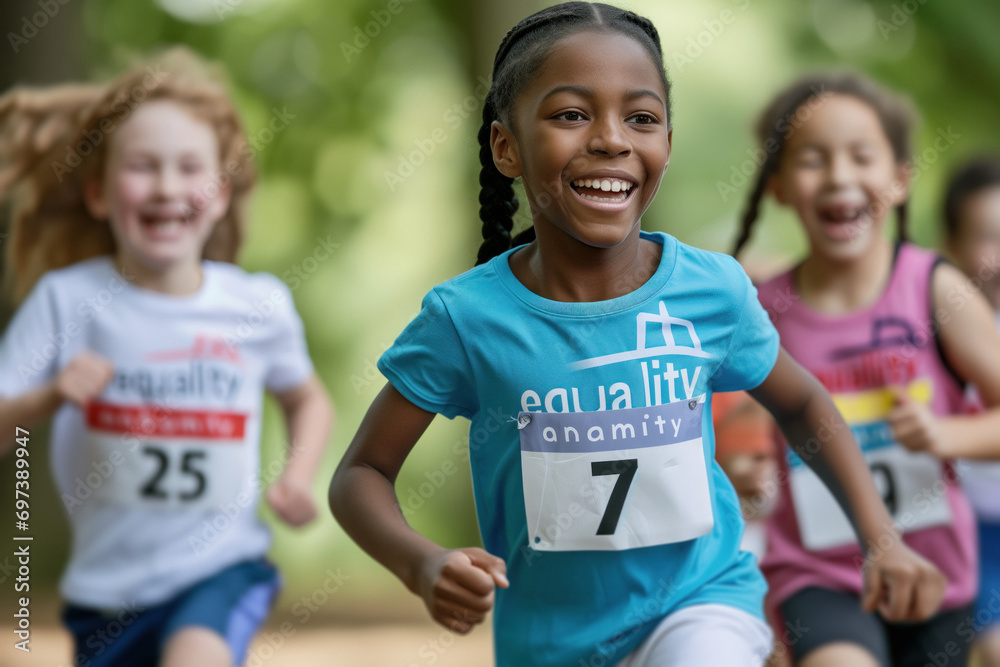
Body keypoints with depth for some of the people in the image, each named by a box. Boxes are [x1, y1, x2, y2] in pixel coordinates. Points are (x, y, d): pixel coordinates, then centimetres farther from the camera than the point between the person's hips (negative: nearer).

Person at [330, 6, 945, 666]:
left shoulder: (713, 290, -10)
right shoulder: (467, 318, -15)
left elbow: (802, 405, 10)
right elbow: (362, 472, -6)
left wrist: (882, 539, -1)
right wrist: (422, 563, -26)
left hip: (701, 596, -1)